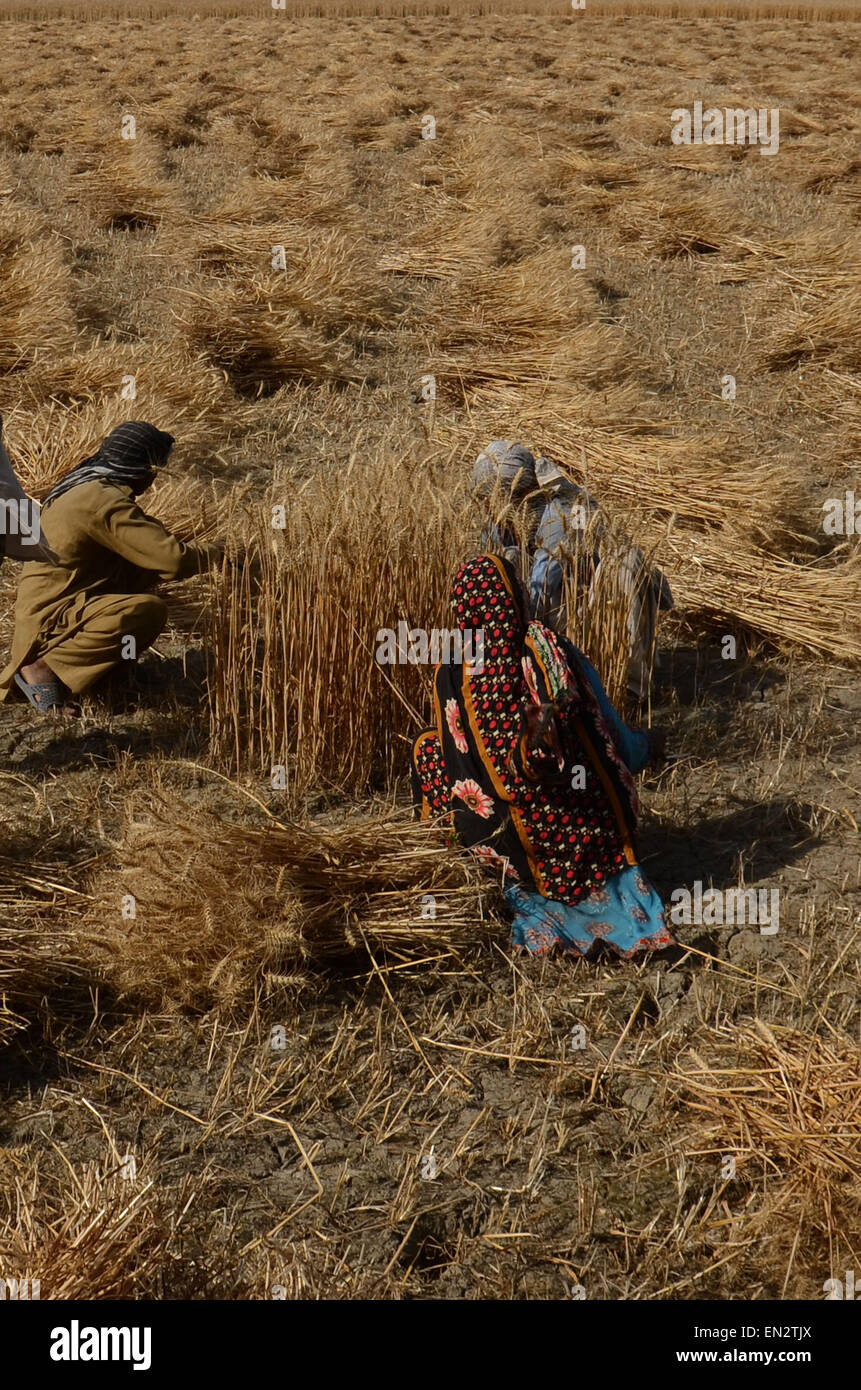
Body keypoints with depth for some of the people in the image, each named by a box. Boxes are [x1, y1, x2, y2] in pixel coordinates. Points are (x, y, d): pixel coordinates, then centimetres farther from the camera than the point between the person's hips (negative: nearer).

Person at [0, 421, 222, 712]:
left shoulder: (86, 484, 9)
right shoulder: (105, 501, -21)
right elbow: (173, 559, -25)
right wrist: (217, 554, -7)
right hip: (50, 617, -10)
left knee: (148, 567, 9)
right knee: (148, 611, -29)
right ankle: (42, 666, -16)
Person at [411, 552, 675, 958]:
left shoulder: (451, 673, -14)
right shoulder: (552, 652, -18)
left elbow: (457, 755, -2)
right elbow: (610, 738, -8)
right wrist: (649, 746, 14)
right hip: (585, 830, 1)